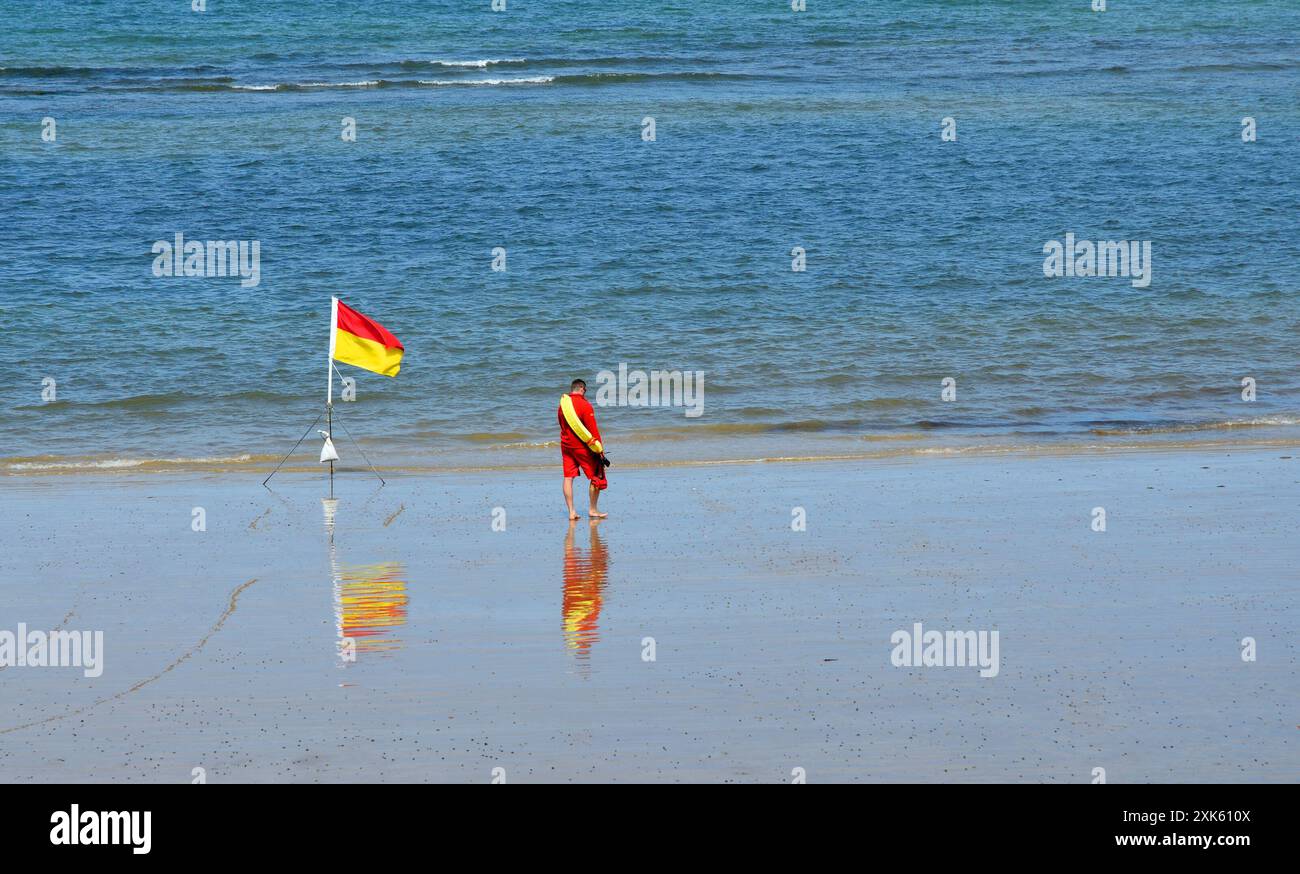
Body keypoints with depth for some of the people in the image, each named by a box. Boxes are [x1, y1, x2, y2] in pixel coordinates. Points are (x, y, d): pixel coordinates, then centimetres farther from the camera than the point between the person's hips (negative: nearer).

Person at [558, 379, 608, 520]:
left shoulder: (562, 405, 7)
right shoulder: (585, 405, -14)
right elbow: (592, 429, -16)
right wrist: (600, 450, -13)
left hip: (566, 445, 6)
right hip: (582, 447, -6)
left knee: (568, 478, 6)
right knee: (596, 477, 6)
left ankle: (571, 512, 3)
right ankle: (593, 510, 10)